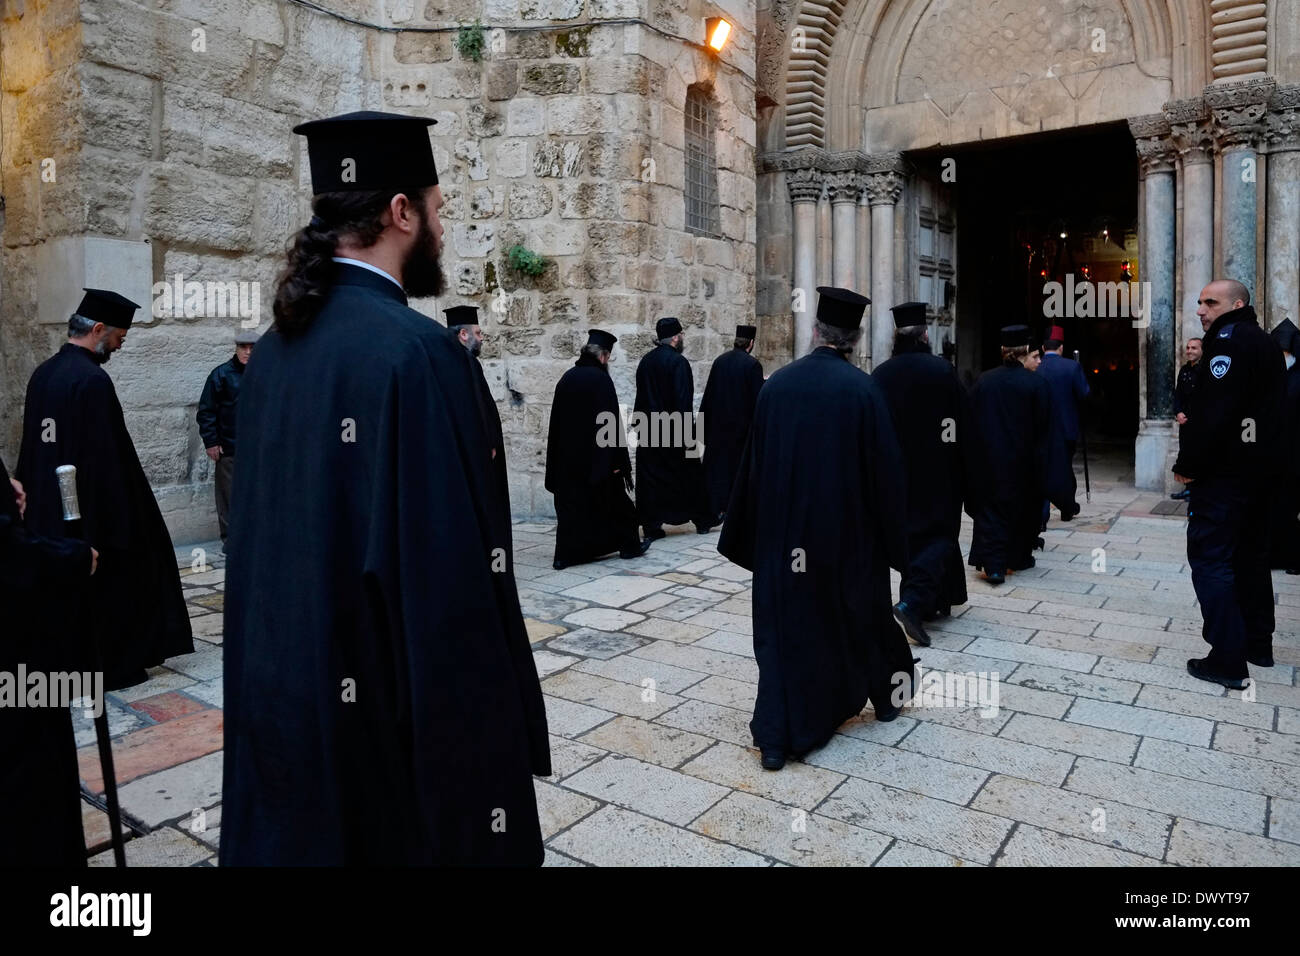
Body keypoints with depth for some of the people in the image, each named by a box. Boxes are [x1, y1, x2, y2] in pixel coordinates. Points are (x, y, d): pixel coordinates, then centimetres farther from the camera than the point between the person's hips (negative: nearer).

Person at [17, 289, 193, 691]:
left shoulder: (43, 373, 7)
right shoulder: (92, 380, -20)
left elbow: (32, 444, 13)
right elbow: (110, 457, -21)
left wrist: (35, 498, 19)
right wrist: (120, 520, -16)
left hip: (48, 507, 8)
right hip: (90, 509, -8)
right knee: (108, 584, 6)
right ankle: (112, 666, 17)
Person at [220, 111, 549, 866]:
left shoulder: (275, 349, 4)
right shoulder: (416, 351, -22)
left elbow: (260, 528, 11)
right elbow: (456, 567, -26)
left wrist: (281, 673, 20)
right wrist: (488, 733, -16)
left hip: (281, 693, 8)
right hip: (389, 709, -8)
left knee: (298, 833, 23)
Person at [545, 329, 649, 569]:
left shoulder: (567, 378, 5)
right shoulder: (600, 379, -13)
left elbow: (556, 419, 11)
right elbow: (610, 422, -15)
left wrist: (560, 454, 17)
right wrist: (617, 459, -12)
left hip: (567, 456, 5)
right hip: (596, 456, -5)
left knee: (570, 504, 8)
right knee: (614, 502, 11)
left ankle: (565, 555, 5)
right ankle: (628, 545, 23)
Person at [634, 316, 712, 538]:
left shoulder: (645, 360, 8)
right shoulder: (678, 362, -13)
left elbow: (641, 396, 12)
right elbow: (683, 401, -17)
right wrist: (688, 435, -15)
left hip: (648, 430, 5)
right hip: (673, 430, -5)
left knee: (651, 479, 7)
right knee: (690, 476, 10)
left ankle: (651, 526, 6)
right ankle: (702, 521, 22)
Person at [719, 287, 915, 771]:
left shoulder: (776, 384, -3)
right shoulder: (863, 388, -11)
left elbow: (752, 464, 2)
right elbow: (885, 468, -8)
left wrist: (747, 534, 11)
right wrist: (893, 535, 3)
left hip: (783, 530, 2)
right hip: (849, 528, -1)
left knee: (785, 625, 7)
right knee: (863, 612, 20)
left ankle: (776, 736, 6)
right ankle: (887, 694, 43)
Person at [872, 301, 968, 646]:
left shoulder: (880, 375, -3)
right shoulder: (943, 371, -10)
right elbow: (961, 422, -5)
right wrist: (958, 464, 7)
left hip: (895, 467, 3)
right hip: (936, 469, -3)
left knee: (911, 532, 15)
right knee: (938, 532, 4)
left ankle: (932, 600, 25)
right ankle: (915, 601, -16)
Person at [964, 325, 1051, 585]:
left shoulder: (983, 381, -1)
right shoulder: (1037, 383, -9)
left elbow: (970, 420, 3)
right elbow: (1043, 424, -5)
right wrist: (1037, 457, 11)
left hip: (987, 459, 2)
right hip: (1024, 461, -1)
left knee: (991, 508, 4)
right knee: (1023, 507, 15)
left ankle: (993, 565, -5)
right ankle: (1018, 558, 26)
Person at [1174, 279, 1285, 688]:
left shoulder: (1229, 341, -14)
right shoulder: (1266, 344, 17)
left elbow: (1214, 413, -24)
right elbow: (1270, 409, 18)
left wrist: (1188, 465, -16)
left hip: (1223, 472, -10)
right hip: (1258, 467, 10)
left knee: (1211, 561, -7)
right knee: (1250, 555, 18)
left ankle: (1228, 661, -6)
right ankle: (1258, 644, 28)